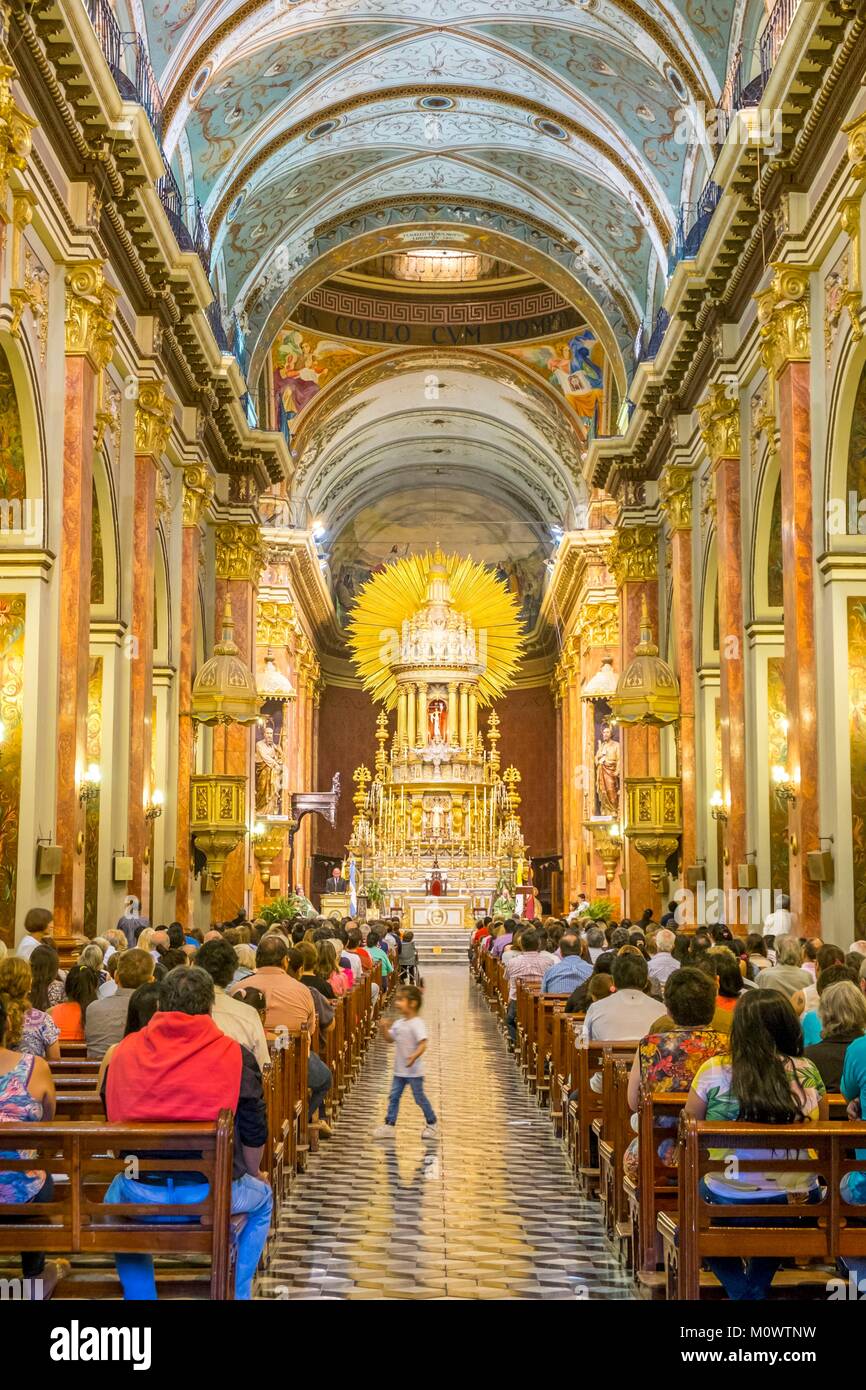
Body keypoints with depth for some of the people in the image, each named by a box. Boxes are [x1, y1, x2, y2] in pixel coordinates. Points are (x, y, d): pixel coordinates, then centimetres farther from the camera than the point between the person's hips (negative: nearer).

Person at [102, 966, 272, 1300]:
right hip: (212, 1195, -1)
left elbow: (112, 1123, 13)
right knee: (262, 1198, 32)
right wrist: (254, 1172, 23)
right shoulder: (236, 1056, -7)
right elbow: (255, 1134, 1)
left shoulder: (123, 1051, 0)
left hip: (141, 1196, 2)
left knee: (116, 1193, 38)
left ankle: (139, 1295, 37)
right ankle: (236, 1294, 31)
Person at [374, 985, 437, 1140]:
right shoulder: (398, 1023, 7)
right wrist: (384, 1028, -5)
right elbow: (389, 1039, 13)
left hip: (414, 1070, -7)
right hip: (399, 1069, 8)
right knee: (394, 1096, 5)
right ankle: (389, 1125, 8)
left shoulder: (417, 1023, -18)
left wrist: (415, 1056, -42)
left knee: (419, 1098, 4)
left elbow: (423, 1044, -26)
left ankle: (432, 1124, 21)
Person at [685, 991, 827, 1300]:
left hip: (728, 1204, -3)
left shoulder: (713, 1072, -13)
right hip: (798, 1205, 3)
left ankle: (741, 1290, 11)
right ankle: (757, 1287, 23)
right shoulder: (809, 1073, -7)